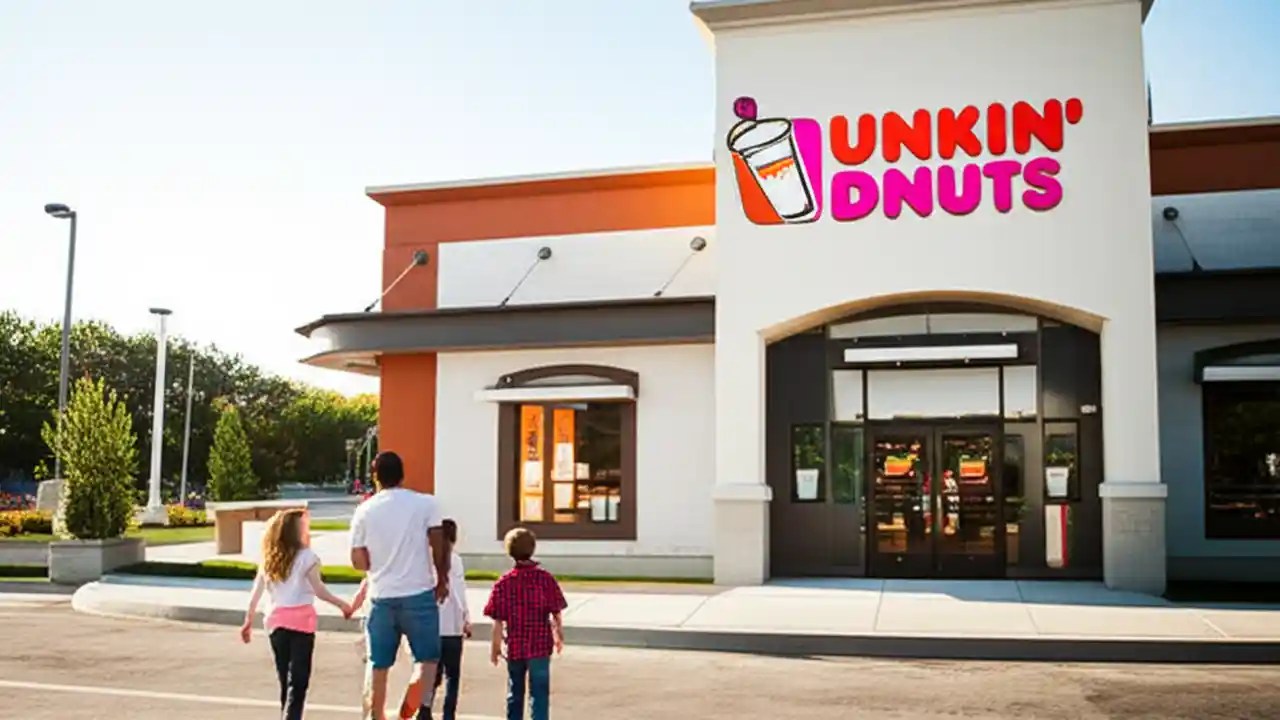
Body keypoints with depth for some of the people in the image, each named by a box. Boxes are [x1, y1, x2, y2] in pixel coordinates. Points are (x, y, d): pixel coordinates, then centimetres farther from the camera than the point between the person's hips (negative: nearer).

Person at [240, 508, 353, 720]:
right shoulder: (306, 557, -6)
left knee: (285, 680, 17)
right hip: (301, 620, -5)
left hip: (276, 620, 5)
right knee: (298, 680, -4)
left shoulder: (269, 560, 10)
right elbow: (319, 590, -10)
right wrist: (343, 605, 1)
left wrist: (248, 622, 15)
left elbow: (256, 593, 9)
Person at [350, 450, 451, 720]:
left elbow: (358, 561, 2)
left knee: (378, 664, 12)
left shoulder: (364, 510, 1)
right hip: (419, 594, -2)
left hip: (381, 596, 2)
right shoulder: (425, 503, -4)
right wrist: (442, 580, 9)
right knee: (427, 658, 8)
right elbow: (439, 547, -4)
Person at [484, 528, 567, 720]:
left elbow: (498, 620, -3)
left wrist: (495, 646, 8)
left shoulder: (503, 582, -5)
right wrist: (559, 636, 12)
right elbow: (556, 614, -4)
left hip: (514, 646, 2)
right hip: (540, 645, -2)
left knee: (515, 691, 18)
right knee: (539, 692, 1)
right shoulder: (545, 578, -8)